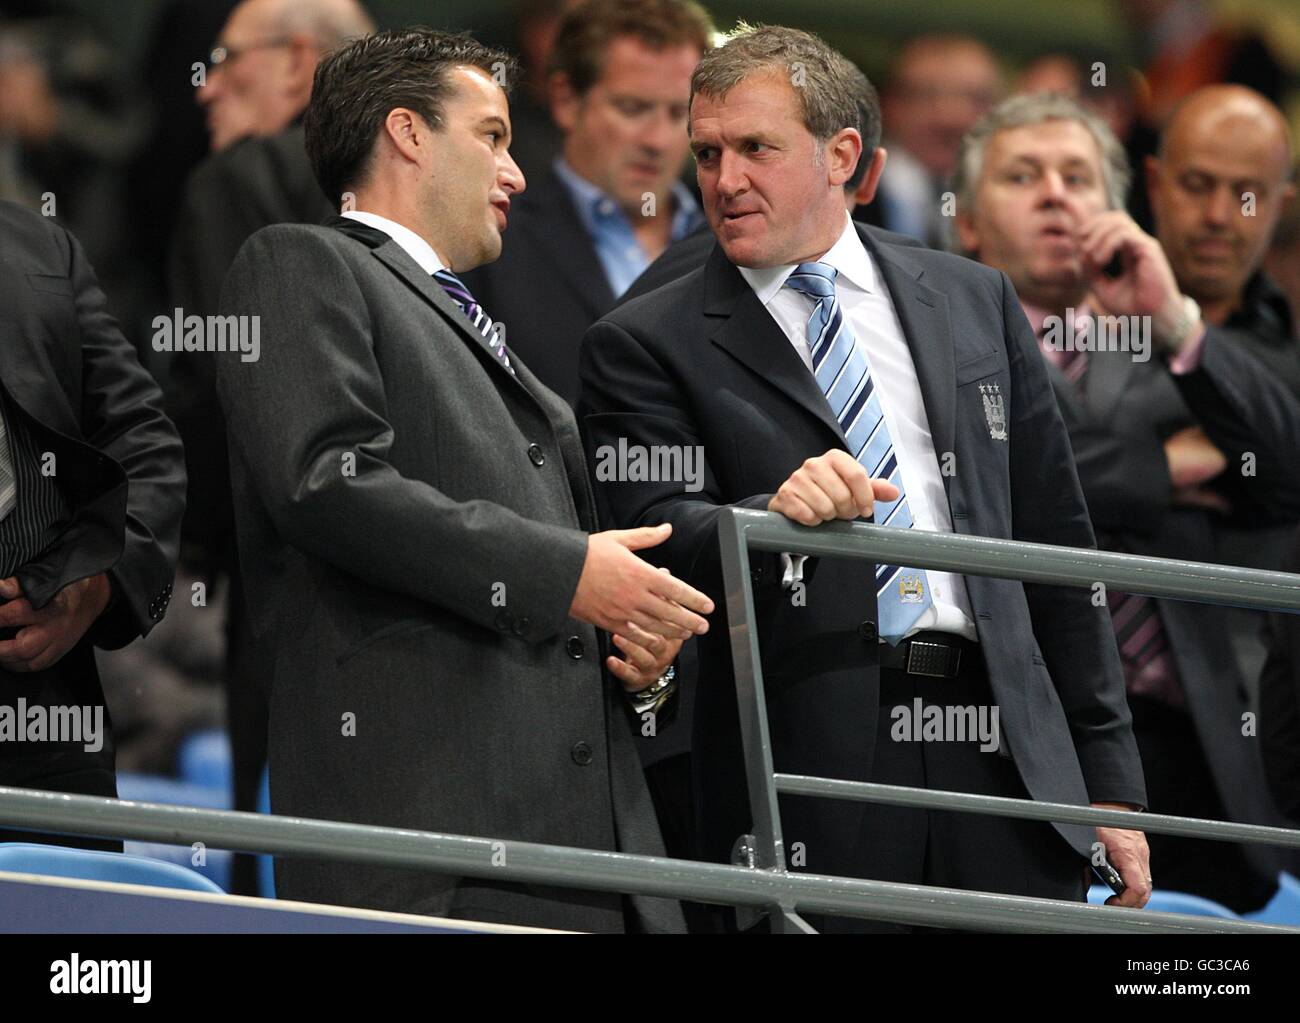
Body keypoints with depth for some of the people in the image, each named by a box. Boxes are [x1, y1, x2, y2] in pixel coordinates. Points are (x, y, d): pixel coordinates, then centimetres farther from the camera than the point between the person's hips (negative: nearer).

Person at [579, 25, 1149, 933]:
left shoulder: (974, 303, 15)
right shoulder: (647, 346, 5)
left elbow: (1057, 544, 16)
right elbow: (650, 542, -7)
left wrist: (1110, 779, 12)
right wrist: (771, 511, -28)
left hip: (1007, 752, 3)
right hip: (811, 768, -3)